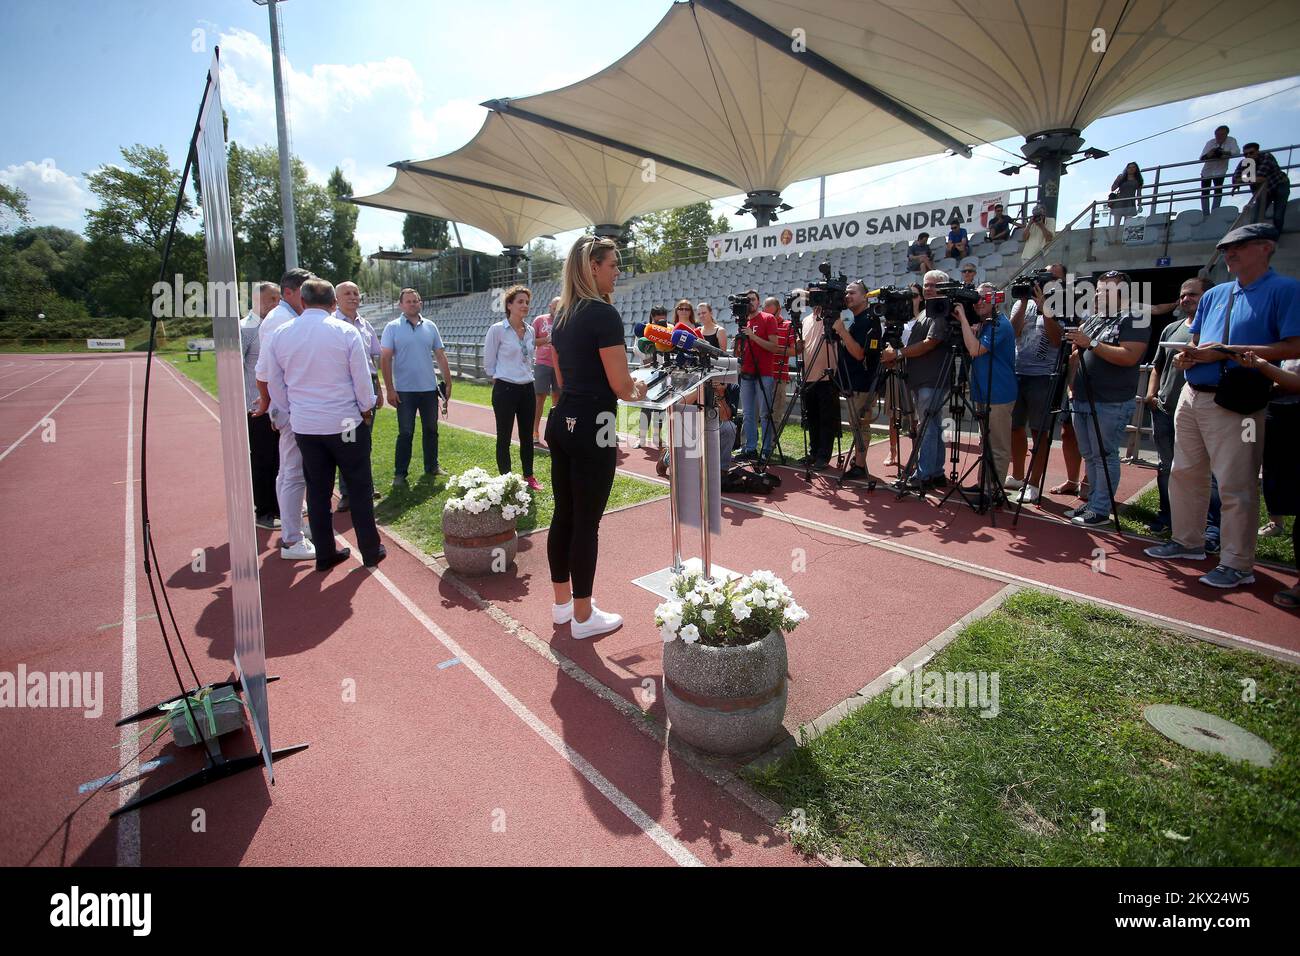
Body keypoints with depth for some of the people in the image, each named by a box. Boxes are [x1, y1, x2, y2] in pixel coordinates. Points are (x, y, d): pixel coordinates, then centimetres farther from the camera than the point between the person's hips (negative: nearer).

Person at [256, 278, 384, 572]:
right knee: (360, 488, 7)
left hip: (304, 426, 4)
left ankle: (325, 554, 21)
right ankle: (371, 551, 14)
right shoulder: (346, 331, -10)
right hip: (345, 423, -3)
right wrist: (366, 410, 7)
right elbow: (362, 378, -8)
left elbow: (274, 384, 8)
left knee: (317, 491, 12)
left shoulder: (280, 334, 1)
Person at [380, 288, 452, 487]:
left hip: (429, 388, 3)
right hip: (404, 390, -3)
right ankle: (400, 473, 11)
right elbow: (385, 359, -6)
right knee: (405, 433, 1)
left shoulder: (430, 326, 6)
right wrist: (390, 389, -11)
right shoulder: (392, 328, -3)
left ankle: (432, 466, 26)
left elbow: (440, 356, 9)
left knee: (431, 430, 12)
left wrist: (448, 382, 4)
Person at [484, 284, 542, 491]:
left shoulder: (530, 330, 7)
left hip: (527, 389, 5)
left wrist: (526, 375, 15)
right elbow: (488, 362, -3)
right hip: (505, 389, -5)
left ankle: (529, 476, 24)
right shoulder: (497, 329, -9)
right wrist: (500, 380, 4)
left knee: (527, 435, 12)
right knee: (504, 437, 3)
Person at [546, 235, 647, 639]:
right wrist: (637, 391, 6)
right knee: (586, 521, 1)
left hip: (562, 420, 9)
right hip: (591, 427, -9)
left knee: (564, 514, 15)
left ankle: (562, 603, 29)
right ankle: (583, 617, 15)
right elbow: (620, 385, -15)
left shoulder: (561, 314, 13)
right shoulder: (604, 313, -14)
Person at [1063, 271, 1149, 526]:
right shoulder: (1092, 320, 17)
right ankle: (1091, 502, 20)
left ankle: (1101, 509, 1)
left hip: (1111, 404, -7)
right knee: (1089, 455, 11)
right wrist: (1072, 387, 9)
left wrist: (1091, 343, -19)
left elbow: (1129, 357, -18)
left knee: (1104, 456, -4)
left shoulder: (1134, 321, -4)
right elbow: (1076, 355, 19)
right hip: (1082, 401, 7)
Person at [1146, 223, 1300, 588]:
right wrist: (1186, 355, -2)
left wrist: (1226, 351, -19)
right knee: (1184, 474, 14)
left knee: (1235, 486, -4)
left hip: (1236, 403, -7)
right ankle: (1188, 542, 28)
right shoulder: (1214, 295, 16)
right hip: (1192, 395, 7)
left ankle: (1237, 564, 5)